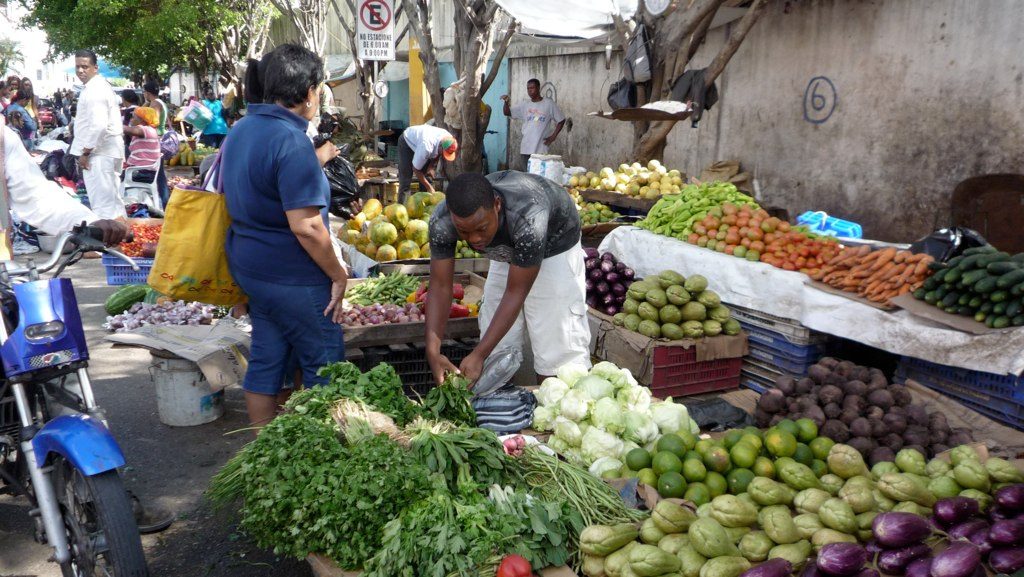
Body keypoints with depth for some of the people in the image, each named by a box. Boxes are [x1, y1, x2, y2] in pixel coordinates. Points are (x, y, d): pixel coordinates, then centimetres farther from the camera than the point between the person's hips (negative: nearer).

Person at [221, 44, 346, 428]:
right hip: (290, 277, -9)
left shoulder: (241, 130, 8)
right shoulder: (291, 141, -21)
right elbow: (305, 227, -25)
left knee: (266, 359, 18)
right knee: (325, 366, 5)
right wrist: (338, 274, -15)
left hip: (250, 264, 9)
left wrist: (314, 161, 23)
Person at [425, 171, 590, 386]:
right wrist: (433, 351, -34)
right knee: (496, 346, 5)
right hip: (507, 254, 5)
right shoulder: (442, 221, -30)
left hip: (555, 249, -4)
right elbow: (440, 286, -23)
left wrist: (479, 355, -35)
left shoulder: (528, 216, -42)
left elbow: (516, 292, -34)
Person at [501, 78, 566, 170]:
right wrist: (506, 102, -15)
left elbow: (561, 120, 6)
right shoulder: (524, 105, 9)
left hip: (541, 149, -3)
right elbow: (507, 113, 5)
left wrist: (553, 136, -2)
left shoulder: (549, 104, 0)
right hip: (525, 148, 3)